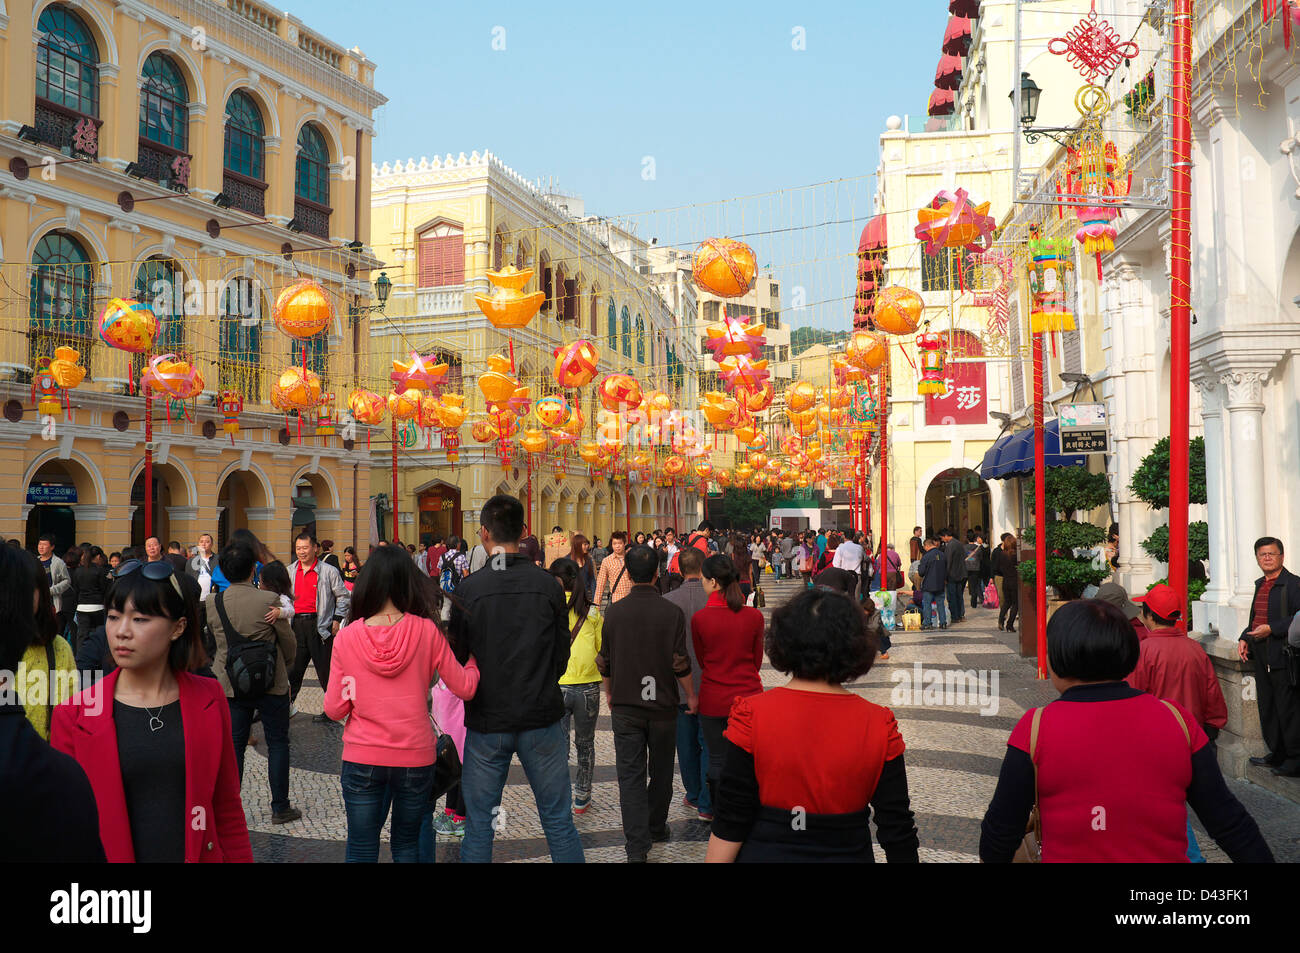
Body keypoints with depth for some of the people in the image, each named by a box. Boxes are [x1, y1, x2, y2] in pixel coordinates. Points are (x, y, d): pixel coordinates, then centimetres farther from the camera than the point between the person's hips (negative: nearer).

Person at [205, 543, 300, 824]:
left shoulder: (212, 602, -5)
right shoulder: (268, 600, -15)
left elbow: (216, 639, 10)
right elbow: (289, 642, -4)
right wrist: (285, 668, 14)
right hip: (272, 684, -3)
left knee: (234, 747, 10)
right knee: (278, 744, 10)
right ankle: (280, 808, 15)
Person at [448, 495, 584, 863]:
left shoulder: (469, 589, -10)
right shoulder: (548, 585, -6)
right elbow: (562, 655, 2)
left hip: (487, 721, -1)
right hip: (542, 718, 1)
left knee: (479, 825, 10)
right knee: (558, 821, 10)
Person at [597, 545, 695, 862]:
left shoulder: (614, 612, -5)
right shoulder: (671, 613, -12)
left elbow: (604, 661, 2)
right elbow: (680, 663, -11)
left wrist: (609, 693, 19)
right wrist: (691, 695, 5)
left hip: (625, 707, 1)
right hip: (663, 705, -1)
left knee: (630, 775, 3)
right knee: (661, 771, 18)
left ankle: (637, 846, -3)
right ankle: (656, 828, 33)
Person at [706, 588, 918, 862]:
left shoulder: (751, 716, -17)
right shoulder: (880, 726, -12)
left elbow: (730, 825, -14)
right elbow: (897, 832, -7)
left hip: (764, 853, -1)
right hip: (850, 853, 1)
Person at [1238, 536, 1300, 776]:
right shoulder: (1260, 585, 16)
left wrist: (1271, 629, -21)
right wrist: (1245, 639, 11)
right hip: (1262, 658, 8)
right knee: (1268, 709, 14)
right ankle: (1277, 754, 25)